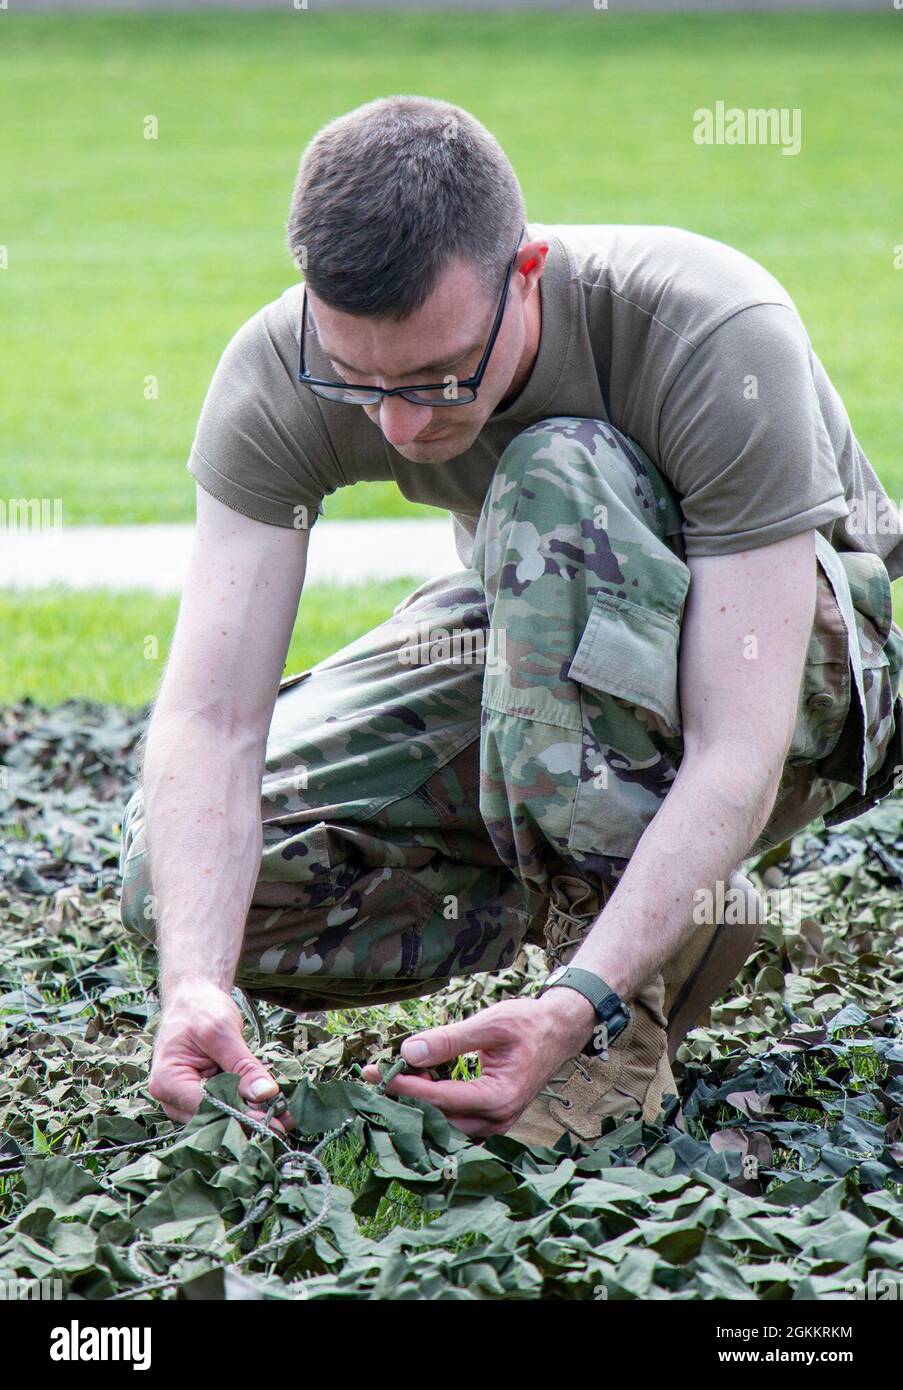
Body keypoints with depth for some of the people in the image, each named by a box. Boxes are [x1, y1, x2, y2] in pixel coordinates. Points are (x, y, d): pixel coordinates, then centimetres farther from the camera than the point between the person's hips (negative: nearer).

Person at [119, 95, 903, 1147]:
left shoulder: (720, 339, -35)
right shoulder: (278, 373, -25)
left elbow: (735, 756, -38)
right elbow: (209, 716, -29)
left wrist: (581, 1005, -50)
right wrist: (194, 983, -46)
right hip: (551, 641, 4)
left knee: (558, 482, -37)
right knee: (179, 877, -16)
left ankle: (626, 995, -26)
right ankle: (642, 914, -2)